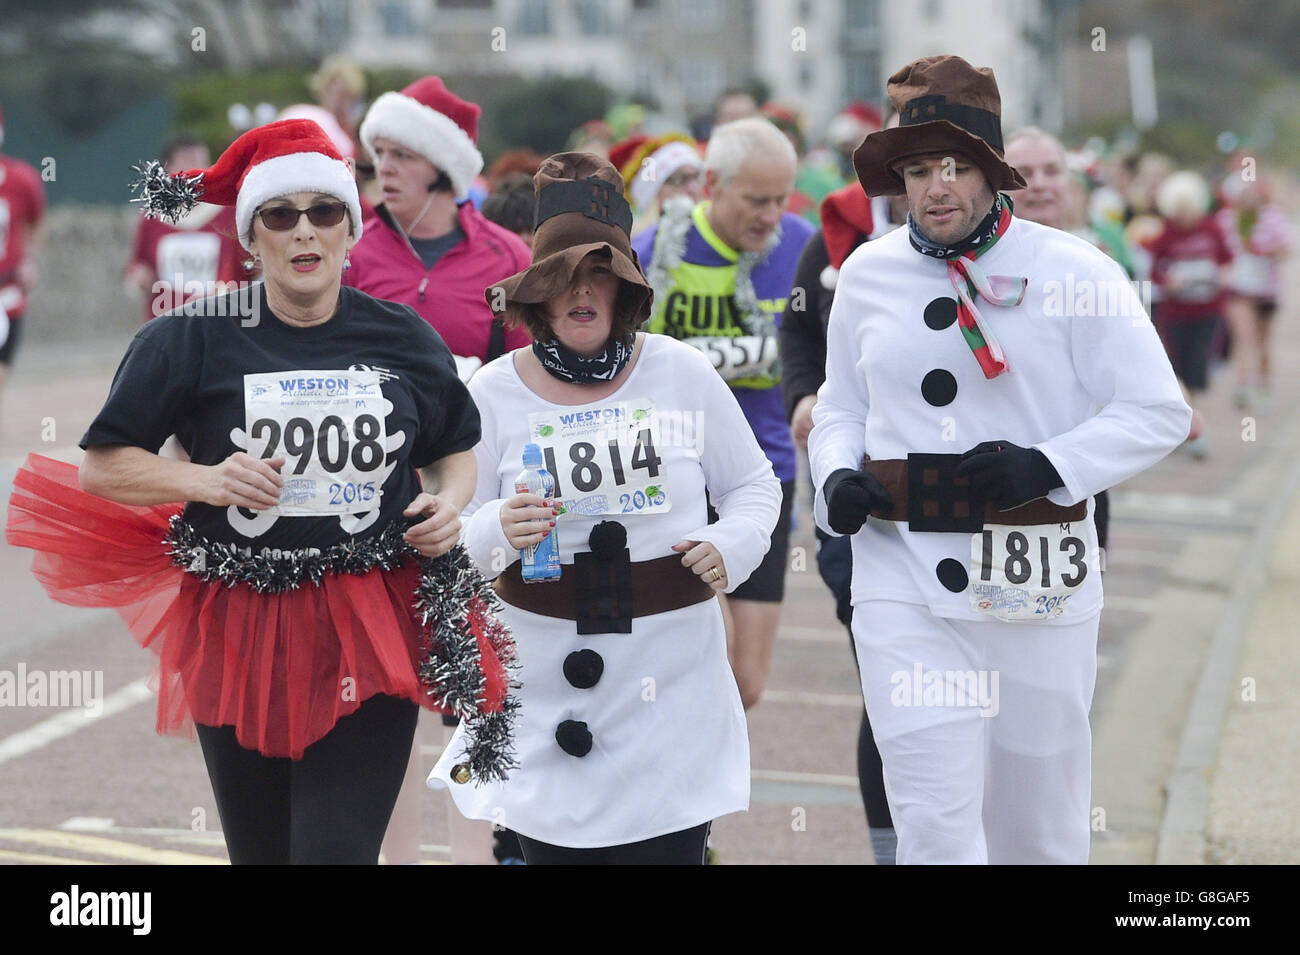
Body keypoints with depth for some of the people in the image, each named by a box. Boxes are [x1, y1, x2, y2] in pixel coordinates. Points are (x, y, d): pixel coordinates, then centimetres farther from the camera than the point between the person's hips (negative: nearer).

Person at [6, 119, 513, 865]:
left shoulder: (403, 338, 3)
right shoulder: (193, 340, -3)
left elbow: (457, 449, 18)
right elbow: (102, 468, 0)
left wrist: (450, 502, -3)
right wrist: (207, 481, -16)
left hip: (369, 633, 0)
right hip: (238, 629, 0)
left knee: (339, 846, -10)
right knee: (259, 848, 13)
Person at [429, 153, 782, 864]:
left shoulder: (683, 373, 2)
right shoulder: (494, 393, 1)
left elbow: (753, 484, 13)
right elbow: (454, 543, 3)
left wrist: (734, 544, -6)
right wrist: (499, 532, -18)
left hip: (671, 676, 0)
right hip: (547, 684, 0)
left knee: (667, 850, -2)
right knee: (553, 852, 5)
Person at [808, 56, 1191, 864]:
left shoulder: (1073, 272, -5)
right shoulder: (867, 273, 6)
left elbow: (1160, 411, -5)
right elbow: (840, 404, 19)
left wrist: (1049, 466, -17)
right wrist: (836, 476, -2)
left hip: (1037, 584, -1)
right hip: (904, 580, 1)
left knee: (1038, 820, 13)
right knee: (935, 823, -7)